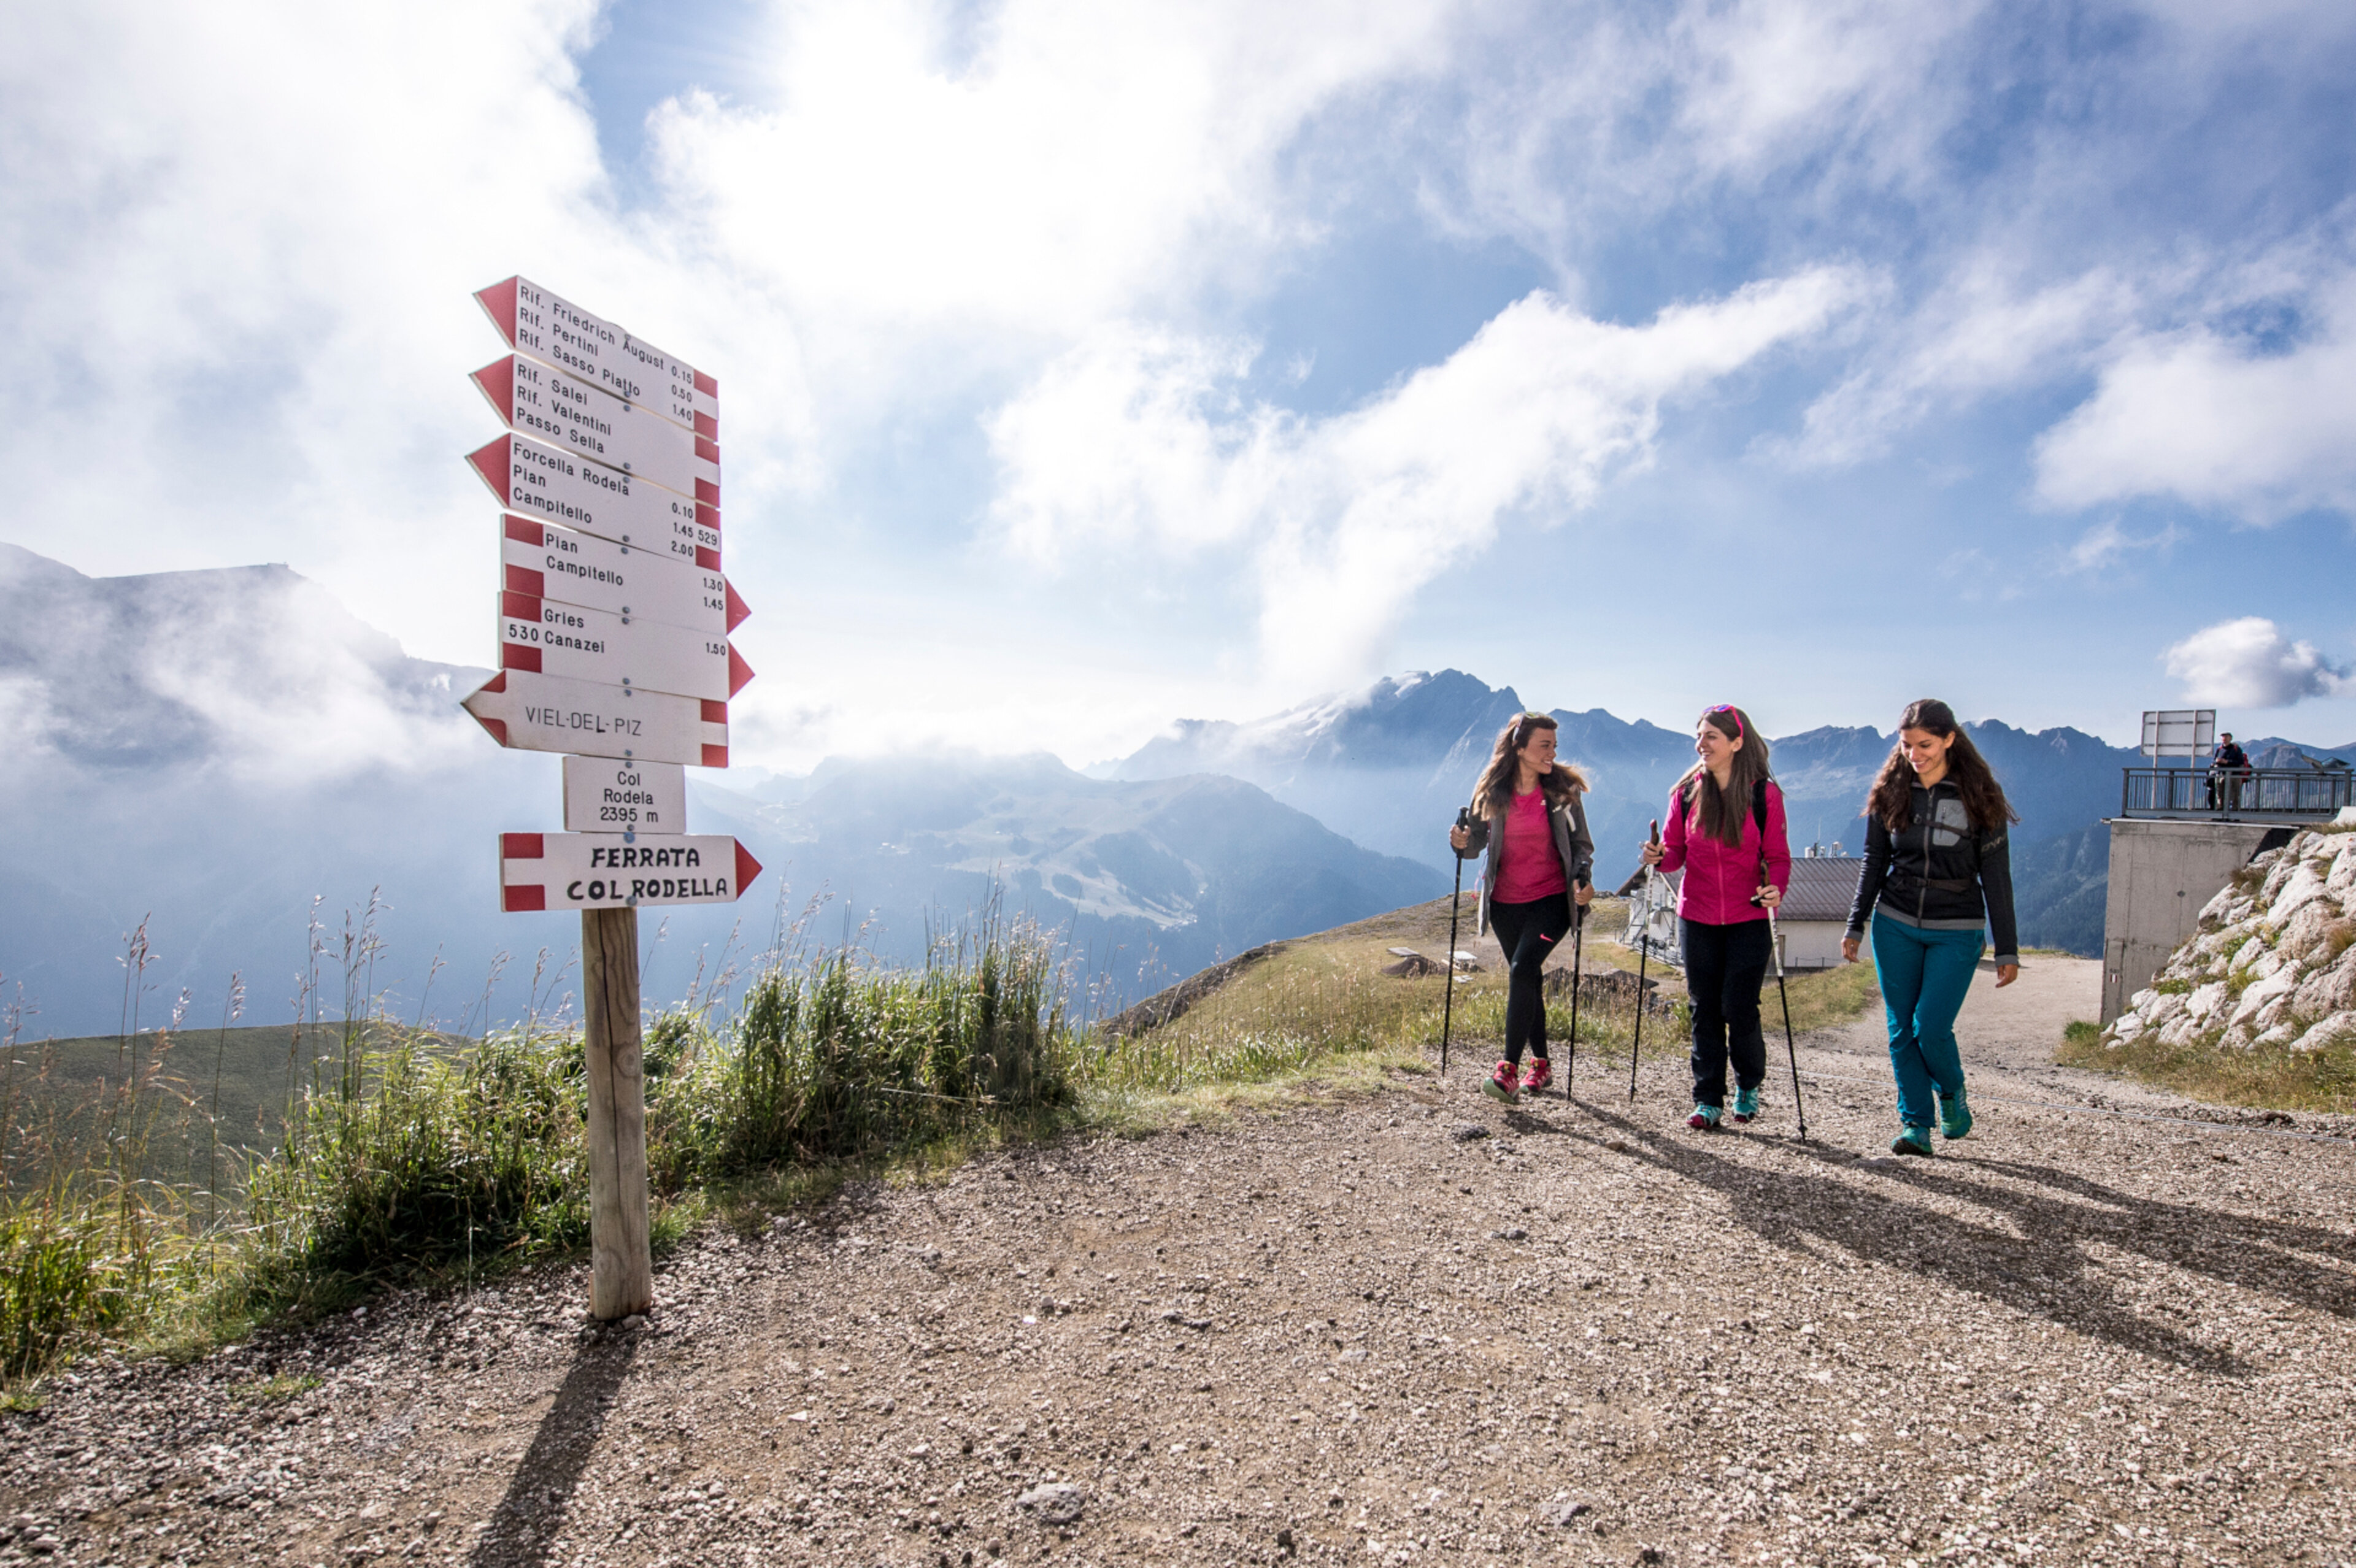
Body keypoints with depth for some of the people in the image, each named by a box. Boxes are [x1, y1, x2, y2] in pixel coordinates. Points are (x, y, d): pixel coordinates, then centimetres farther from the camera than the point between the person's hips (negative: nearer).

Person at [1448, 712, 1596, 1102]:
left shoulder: (1564, 790, -3)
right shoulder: (1492, 792, -1)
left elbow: (1581, 844, 3)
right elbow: (1478, 843, 4)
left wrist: (1583, 879, -14)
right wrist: (1462, 843, -18)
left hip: (1551, 898, -3)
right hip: (1505, 902, 3)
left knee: (1522, 969, -20)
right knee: (1528, 979, 13)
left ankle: (1509, 1069, -17)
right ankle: (1541, 1063, 29)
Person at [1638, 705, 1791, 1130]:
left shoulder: (1765, 794, -5)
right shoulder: (1686, 793, 2)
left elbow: (1778, 855, -1)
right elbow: (1677, 852, 6)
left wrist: (1776, 887, -20)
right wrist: (1659, 856, -16)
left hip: (1748, 921, -2)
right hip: (1697, 920, 2)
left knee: (1739, 1009, -1)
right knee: (1705, 1010, 7)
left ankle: (1749, 1086, 27)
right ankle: (1708, 1100, 17)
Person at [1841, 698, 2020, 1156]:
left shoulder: (1977, 796, -6)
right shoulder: (1891, 791, 1)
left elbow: (1996, 877, -4)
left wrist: (2007, 950, -4)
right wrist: (1855, 926, 8)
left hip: (1956, 933, -3)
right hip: (1895, 927, 3)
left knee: (1931, 1027, -8)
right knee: (1901, 1029, 3)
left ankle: (1952, 1093, 23)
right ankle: (1915, 1124, 13)